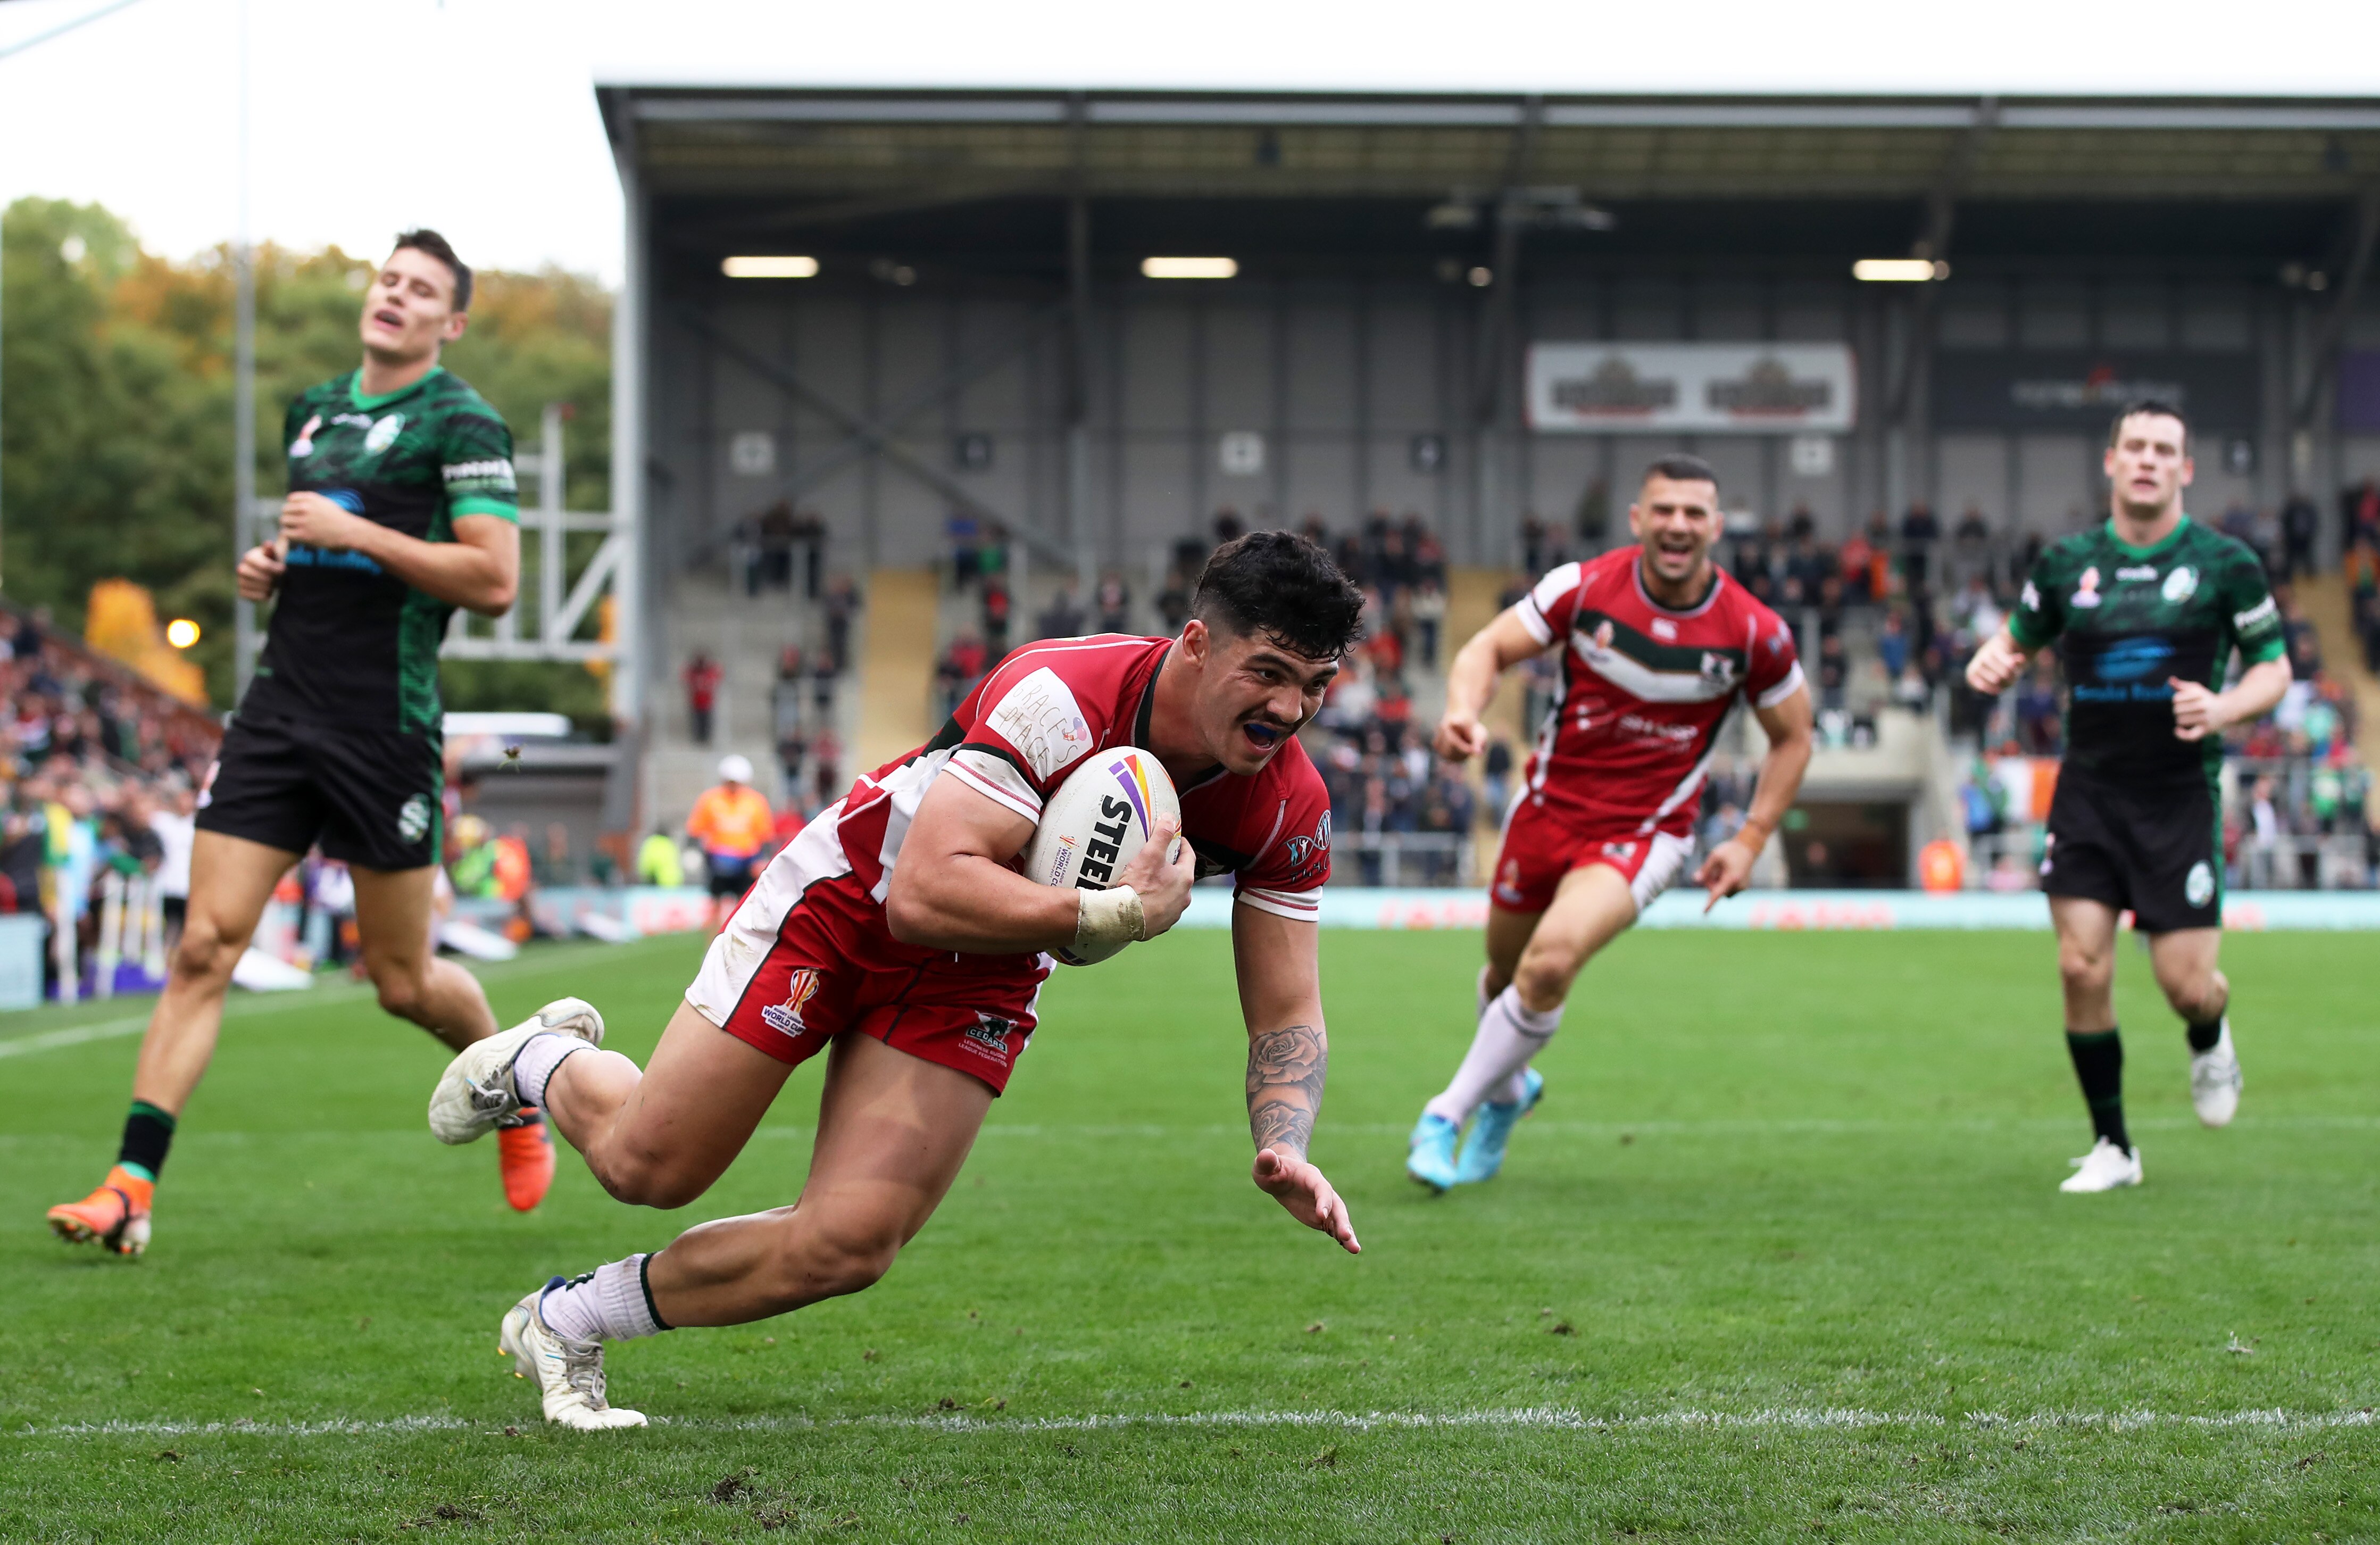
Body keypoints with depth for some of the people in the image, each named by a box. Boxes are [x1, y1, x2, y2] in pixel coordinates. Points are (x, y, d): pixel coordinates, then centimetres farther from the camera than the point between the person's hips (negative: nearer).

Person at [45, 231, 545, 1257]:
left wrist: (355, 533, -17)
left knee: (403, 982, 5)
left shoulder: (458, 421, -5)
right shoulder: (312, 411, 16)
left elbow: (495, 580, -15)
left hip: (385, 728, -5)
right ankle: (131, 1190, -10)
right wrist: (269, 564, 10)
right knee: (204, 946, -6)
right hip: (279, 710, 5)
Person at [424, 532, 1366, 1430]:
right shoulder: (1060, 697, -37)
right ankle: (544, 1061, 41)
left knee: (848, 1247, -10)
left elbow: (1286, 1011, -10)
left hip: (980, 979, 5)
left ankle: (568, 1322, 13)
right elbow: (925, 891, -42)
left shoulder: (1289, 807, -19)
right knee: (647, 1167, 4)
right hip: (849, 906, -4)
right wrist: (1117, 913, -45)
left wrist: (1284, 1148, -28)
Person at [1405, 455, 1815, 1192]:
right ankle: (1509, 1090, 51)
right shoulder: (1585, 586, -11)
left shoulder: (1755, 632, -11)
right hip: (1550, 803, 2)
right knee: (1504, 973, 16)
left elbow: (1792, 737, 4)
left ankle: (1449, 1113, -7)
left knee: (1550, 964, -25)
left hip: (1643, 832, -2)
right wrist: (1462, 713, -27)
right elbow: (1490, 648, -5)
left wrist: (1750, 840, -3)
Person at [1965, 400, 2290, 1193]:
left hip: (2181, 795, -2)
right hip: (2088, 793, 2)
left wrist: (2225, 707, -15)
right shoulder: (2067, 562, 5)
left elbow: (2275, 667, 5)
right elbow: (2018, 638, 18)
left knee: (2186, 984, -6)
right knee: (2081, 968, -8)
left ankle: (2211, 1040, 34)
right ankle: (2111, 1147, 8)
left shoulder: (2226, 564, -2)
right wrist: (1991, 660, -6)